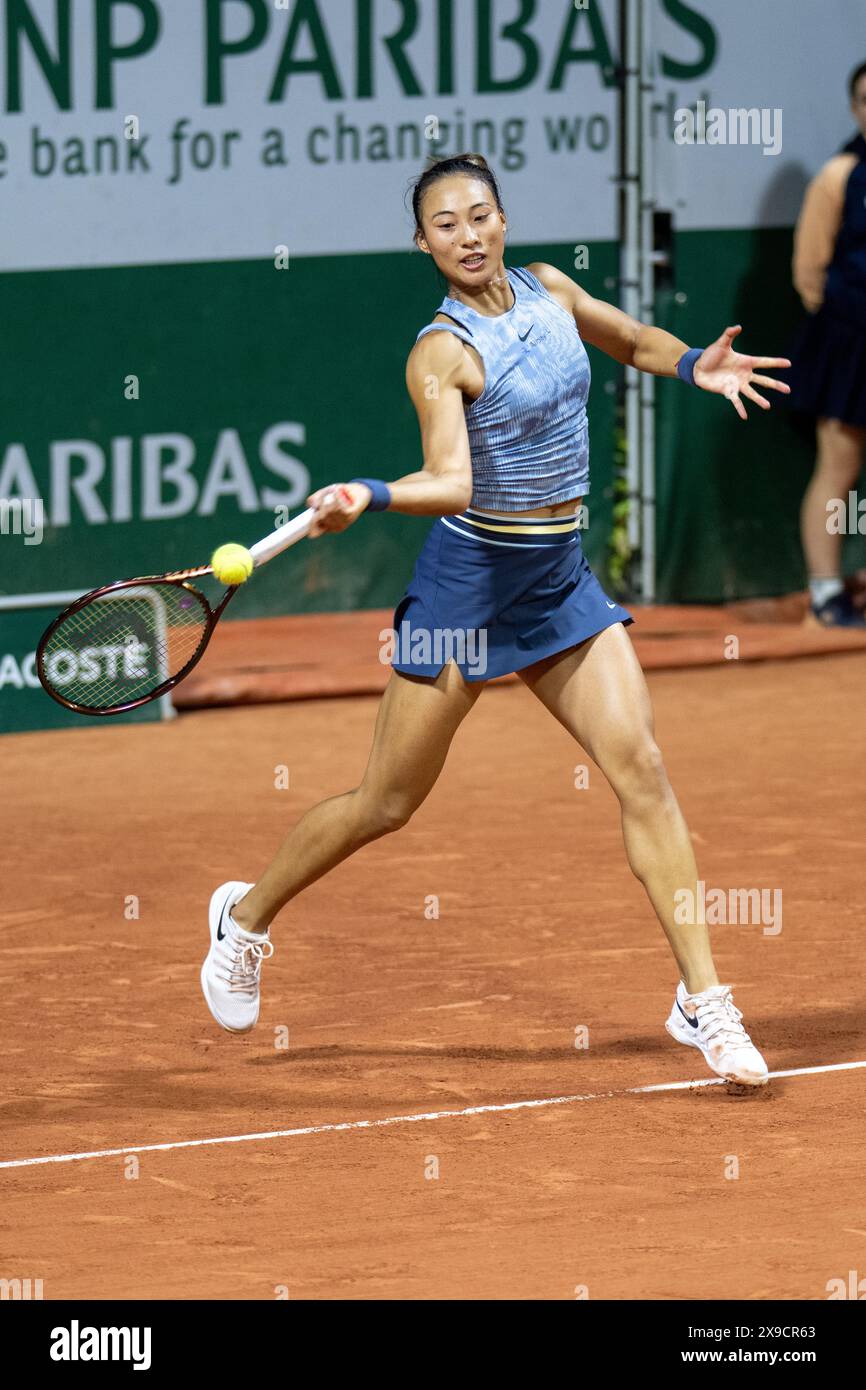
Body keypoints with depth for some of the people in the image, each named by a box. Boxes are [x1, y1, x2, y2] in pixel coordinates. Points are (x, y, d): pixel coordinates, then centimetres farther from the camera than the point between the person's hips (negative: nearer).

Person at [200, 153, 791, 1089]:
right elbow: (452, 482, -30)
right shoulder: (441, 353, -17)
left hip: (561, 581, 5)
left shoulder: (549, 290, 3)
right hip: (468, 582, -5)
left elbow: (632, 339, 23)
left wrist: (694, 366, 3)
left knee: (640, 770, -9)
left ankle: (702, 1002, -6)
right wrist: (367, 499, -48)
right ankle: (247, 916, 30)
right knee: (387, 804, 4)